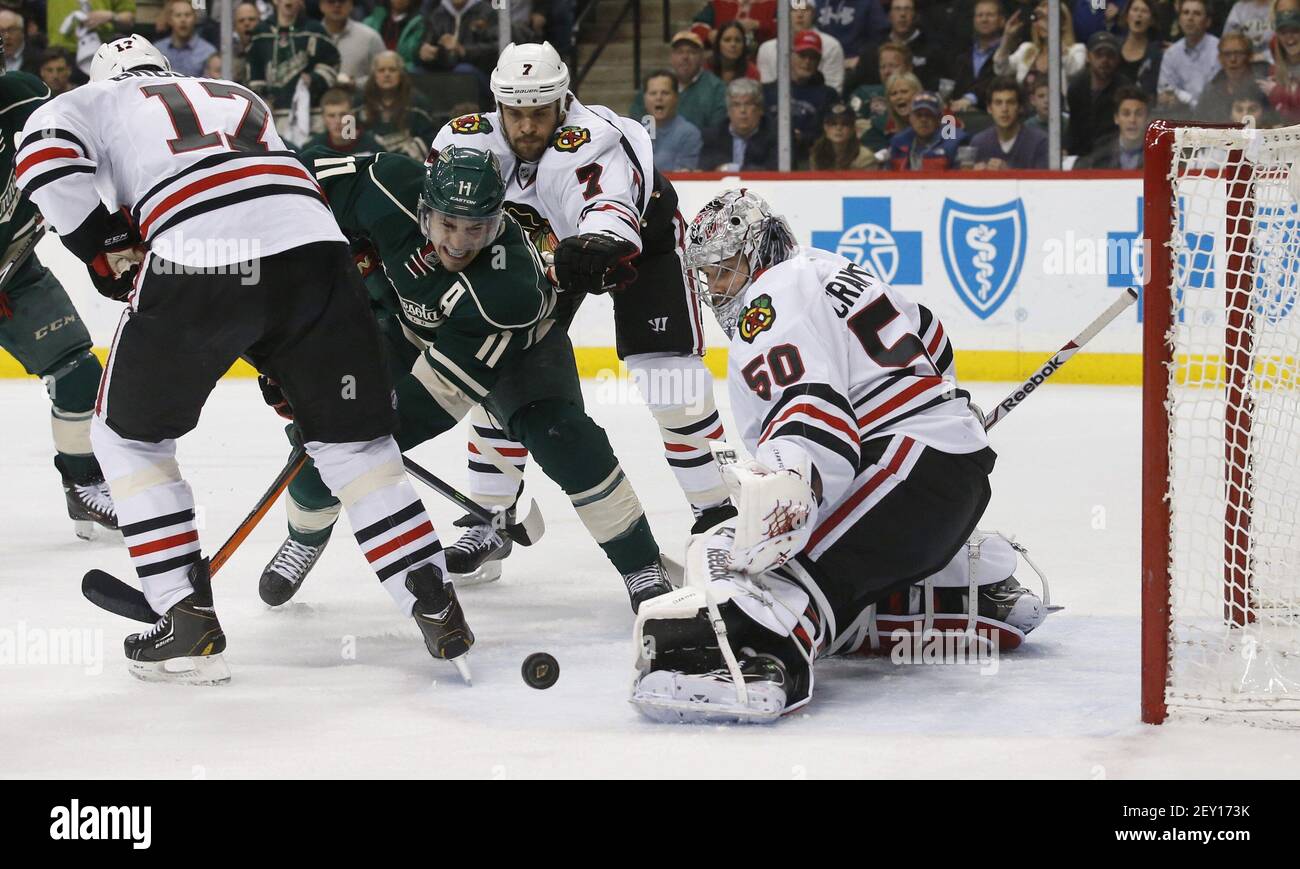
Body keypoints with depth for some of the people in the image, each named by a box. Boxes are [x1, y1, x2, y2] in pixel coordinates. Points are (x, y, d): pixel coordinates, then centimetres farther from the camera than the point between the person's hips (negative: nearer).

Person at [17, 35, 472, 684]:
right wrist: (283, 361, 41)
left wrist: (103, 245, 12)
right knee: (352, 439, 18)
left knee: (130, 434, 18)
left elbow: (44, 150, 2)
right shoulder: (240, 98, 40)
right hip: (313, 246, 4)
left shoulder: (97, 99, 26)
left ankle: (188, 623, 11)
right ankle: (437, 611, 10)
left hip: (194, 264, -4)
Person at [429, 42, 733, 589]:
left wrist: (599, 248, -80)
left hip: (639, 230, -5)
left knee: (668, 367, -17)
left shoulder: (590, 144, -41)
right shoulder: (470, 140, -24)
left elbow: (611, 213, -58)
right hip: (545, 242, 5)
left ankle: (714, 508, -4)